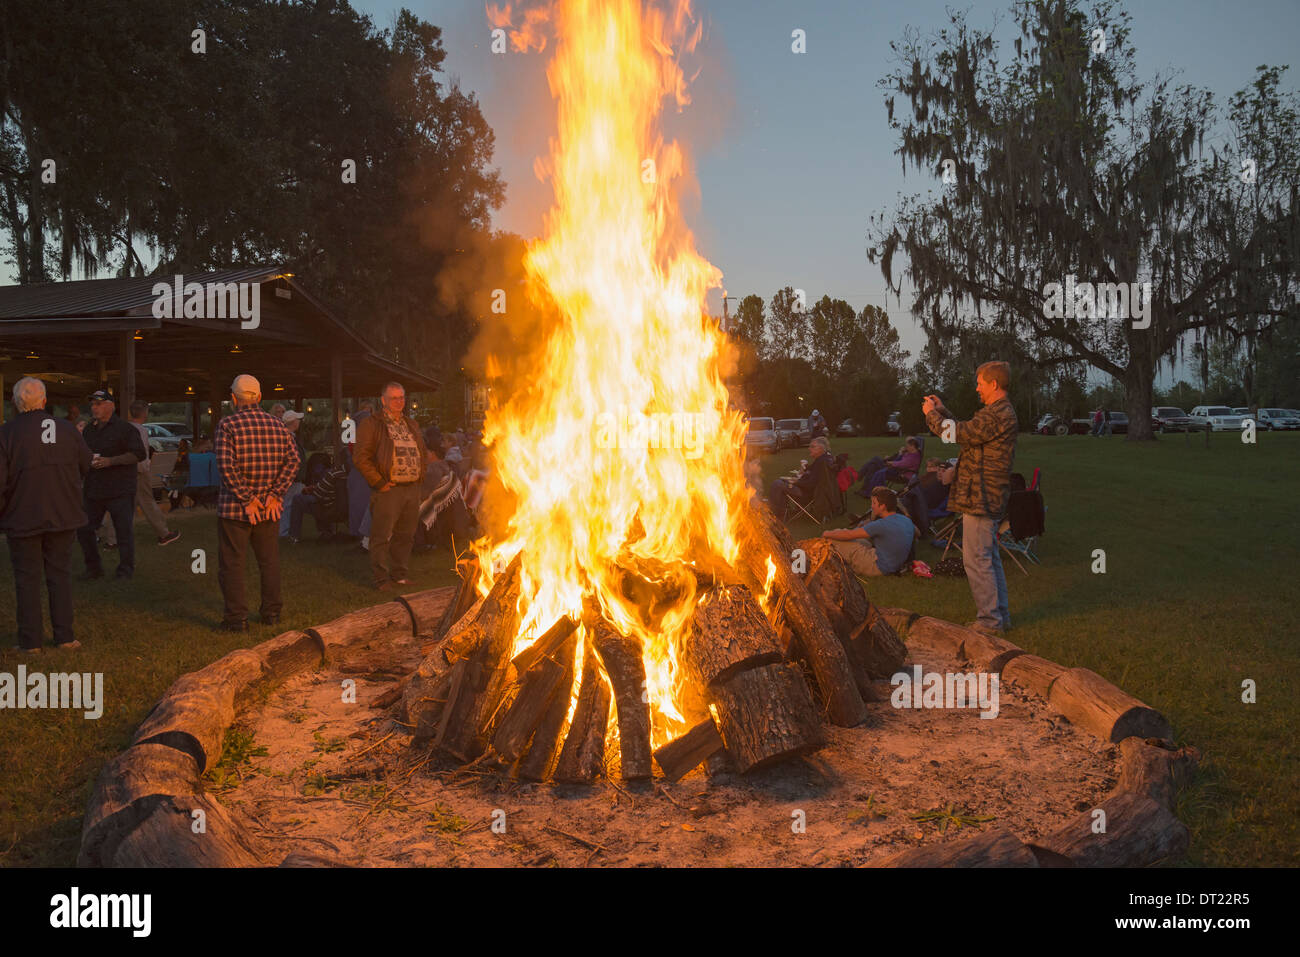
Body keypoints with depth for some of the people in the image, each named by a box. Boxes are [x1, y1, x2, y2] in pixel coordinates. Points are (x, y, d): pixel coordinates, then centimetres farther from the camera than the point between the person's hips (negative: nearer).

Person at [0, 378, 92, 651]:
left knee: (27, 578, 8)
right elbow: (86, 466, 8)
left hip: (22, 518, -2)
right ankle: (64, 636, 13)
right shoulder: (66, 429, -3)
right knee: (60, 574, 12)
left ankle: (31, 641, 11)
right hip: (63, 515, 2)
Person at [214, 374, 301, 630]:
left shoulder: (227, 425, -9)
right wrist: (275, 494, -4)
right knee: (269, 561, 15)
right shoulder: (277, 425, 5)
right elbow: (292, 460, -1)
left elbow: (226, 465, -19)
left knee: (231, 563, 3)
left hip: (234, 507, -4)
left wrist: (246, 499, -15)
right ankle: (272, 612, 22)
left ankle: (236, 617, 4)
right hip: (269, 507, 5)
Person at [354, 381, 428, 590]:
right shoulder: (371, 424, -3)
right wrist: (379, 483, -13)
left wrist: (420, 477, 14)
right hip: (388, 490, -6)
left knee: (405, 536, 11)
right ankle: (382, 579, 4)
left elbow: (421, 452, 28)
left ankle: (399, 574, 21)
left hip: (412, 489, 6)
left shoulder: (411, 424, 19)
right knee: (382, 536, -4)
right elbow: (361, 458, -9)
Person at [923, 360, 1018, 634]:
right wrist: (942, 410, 21)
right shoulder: (1001, 412, 17)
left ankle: (989, 621, -2)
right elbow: (967, 432, 23)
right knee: (988, 557, 16)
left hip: (980, 498, -11)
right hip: (988, 498, 11)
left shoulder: (998, 414, -18)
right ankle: (1000, 615, 23)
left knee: (976, 560, -7)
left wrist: (931, 414, -5)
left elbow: (960, 434, -19)